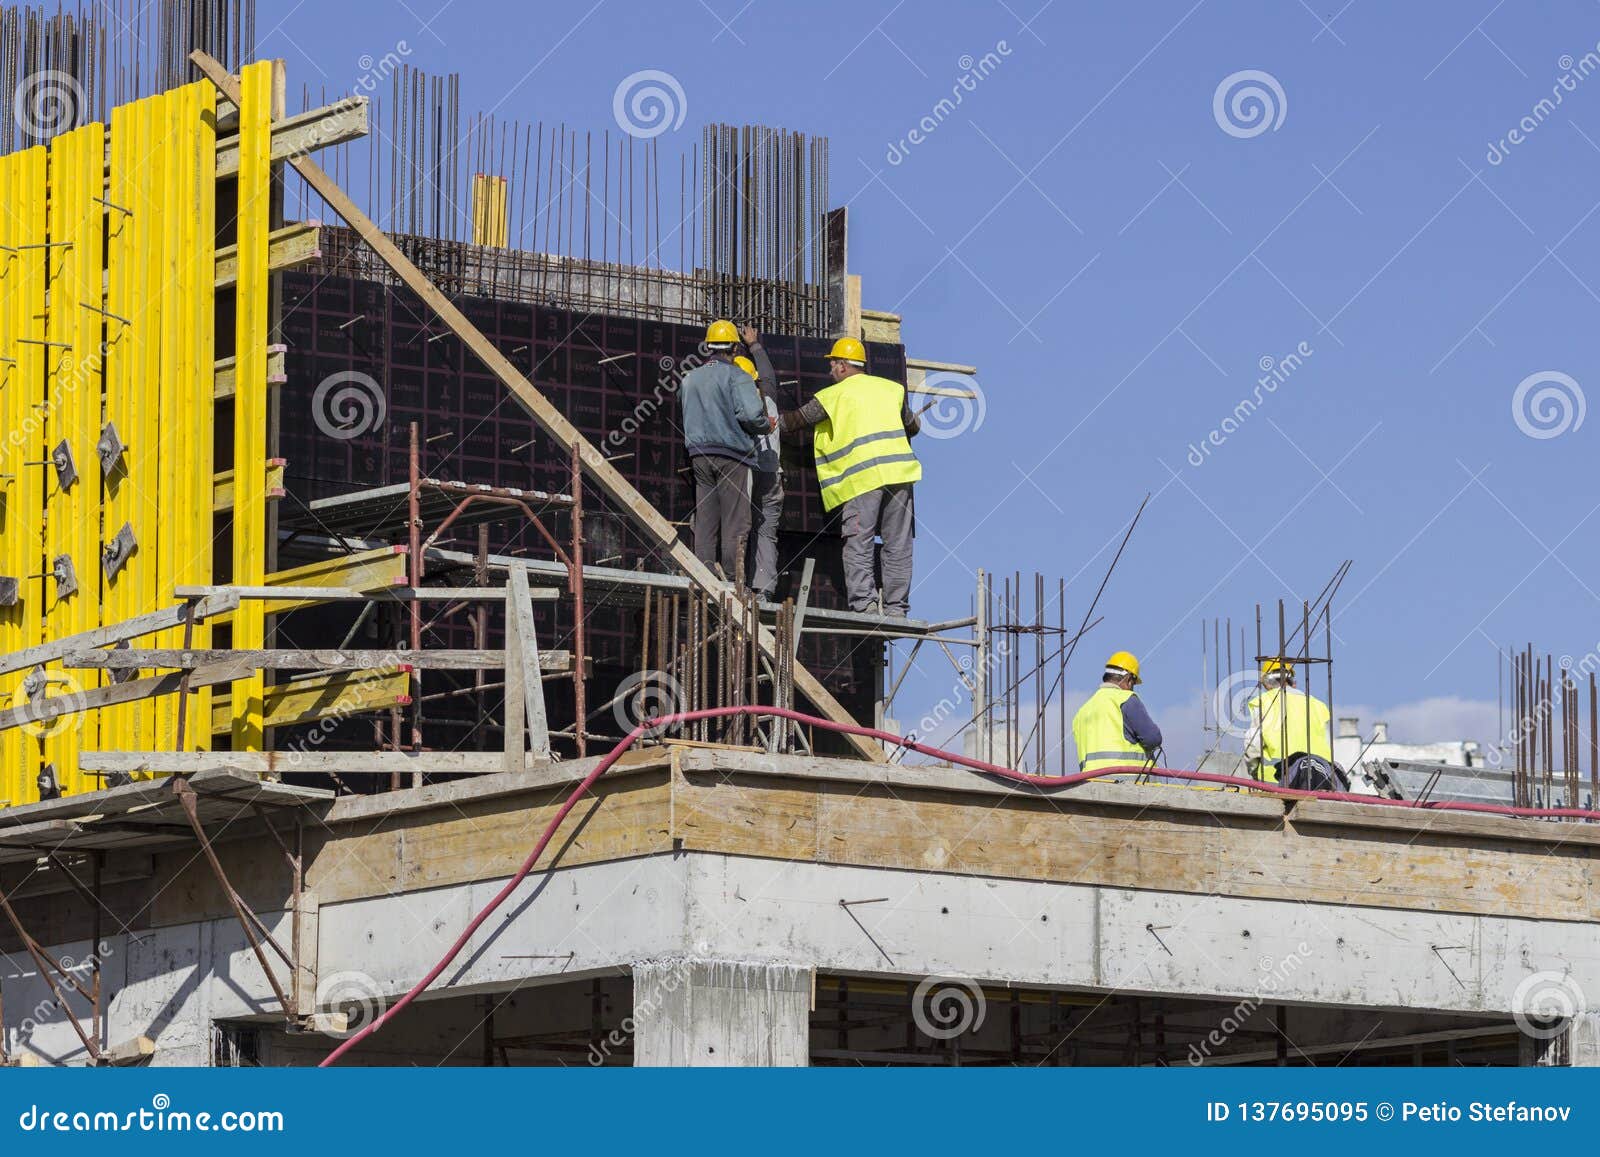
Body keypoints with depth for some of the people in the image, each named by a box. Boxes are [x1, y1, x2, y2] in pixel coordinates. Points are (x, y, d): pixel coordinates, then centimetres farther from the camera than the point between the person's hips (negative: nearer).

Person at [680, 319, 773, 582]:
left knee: (704, 521, 6)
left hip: (699, 454, 5)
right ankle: (733, 579, -10)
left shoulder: (689, 378, 13)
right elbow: (750, 414, -17)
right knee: (735, 523, -4)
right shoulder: (735, 375, -6)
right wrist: (767, 426, 3)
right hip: (732, 454, -5)